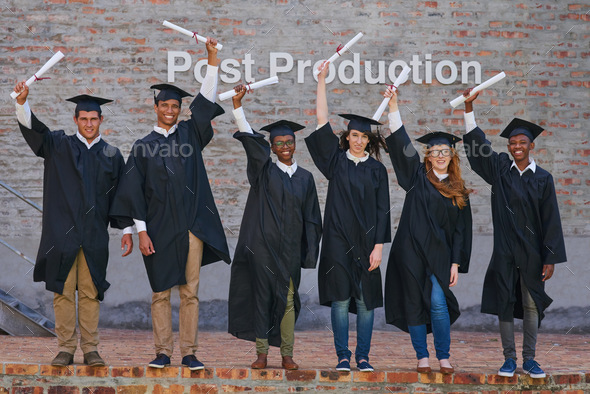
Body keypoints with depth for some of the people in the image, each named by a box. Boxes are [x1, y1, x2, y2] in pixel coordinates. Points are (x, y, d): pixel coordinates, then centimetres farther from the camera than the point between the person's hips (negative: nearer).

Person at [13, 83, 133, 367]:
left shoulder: (112, 156, 9)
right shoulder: (59, 146, 6)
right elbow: (31, 127, -8)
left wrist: (126, 230, 6)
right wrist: (22, 101, -27)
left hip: (94, 236, 1)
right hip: (62, 233, -1)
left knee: (90, 292, 2)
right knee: (63, 290, 1)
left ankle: (90, 349, 9)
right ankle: (66, 349, 7)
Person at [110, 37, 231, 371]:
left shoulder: (190, 134, 10)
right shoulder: (144, 146, 6)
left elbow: (207, 100, 0)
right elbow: (135, 190, 2)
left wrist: (213, 57, -9)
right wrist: (141, 230, -6)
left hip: (191, 225, 1)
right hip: (159, 228, -1)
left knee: (190, 291, 1)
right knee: (161, 291, 2)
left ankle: (189, 353, 5)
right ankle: (163, 352, 9)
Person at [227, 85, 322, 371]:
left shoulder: (305, 178, 11)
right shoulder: (264, 171, 4)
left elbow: (311, 217, 12)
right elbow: (250, 139, -9)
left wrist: (309, 251, 5)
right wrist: (237, 103, -21)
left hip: (290, 249, 2)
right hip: (263, 246, -2)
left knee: (287, 299, 2)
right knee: (262, 296, -1)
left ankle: (287, 355, 8)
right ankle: (262, 353, 5)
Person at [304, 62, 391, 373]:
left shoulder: (376, 169, 6)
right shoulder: (336, 160, 6)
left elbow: (382, 209, 3)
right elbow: (322, 122, -1)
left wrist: (378, 245, -6)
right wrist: (322, 80, -6)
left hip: (366, 240, 1)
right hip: (338, 239, -1)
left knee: (365, 300, 2)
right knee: (340, 298, -2)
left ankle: (363, 356, 10)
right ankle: (343, 356, 4)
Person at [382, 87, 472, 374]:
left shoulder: (459, 191, 9)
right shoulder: (418, 176, 5)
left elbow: (460, 230, 8)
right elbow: (401, 143, -4)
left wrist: (456, 263, 0)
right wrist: (393, 106, -12)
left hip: (439, 253, 0)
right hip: (411, 249, 0)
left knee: (437, 302, -11)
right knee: (414, 304, 2)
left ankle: (444, 356, 0)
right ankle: (422, 356, 13)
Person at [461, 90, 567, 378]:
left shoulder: (543, 178, 0)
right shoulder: (500, 169, 4)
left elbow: (550, 220, -2)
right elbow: (476, 143, -4)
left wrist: (550, 259, -7)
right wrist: (469, 108, -15)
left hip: (531, 251, -1)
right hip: (504, 250, 1)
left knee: (531, 305, 4)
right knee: (505, 303, 3)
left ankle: (529, 359, 13)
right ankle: (509, 359, 11)